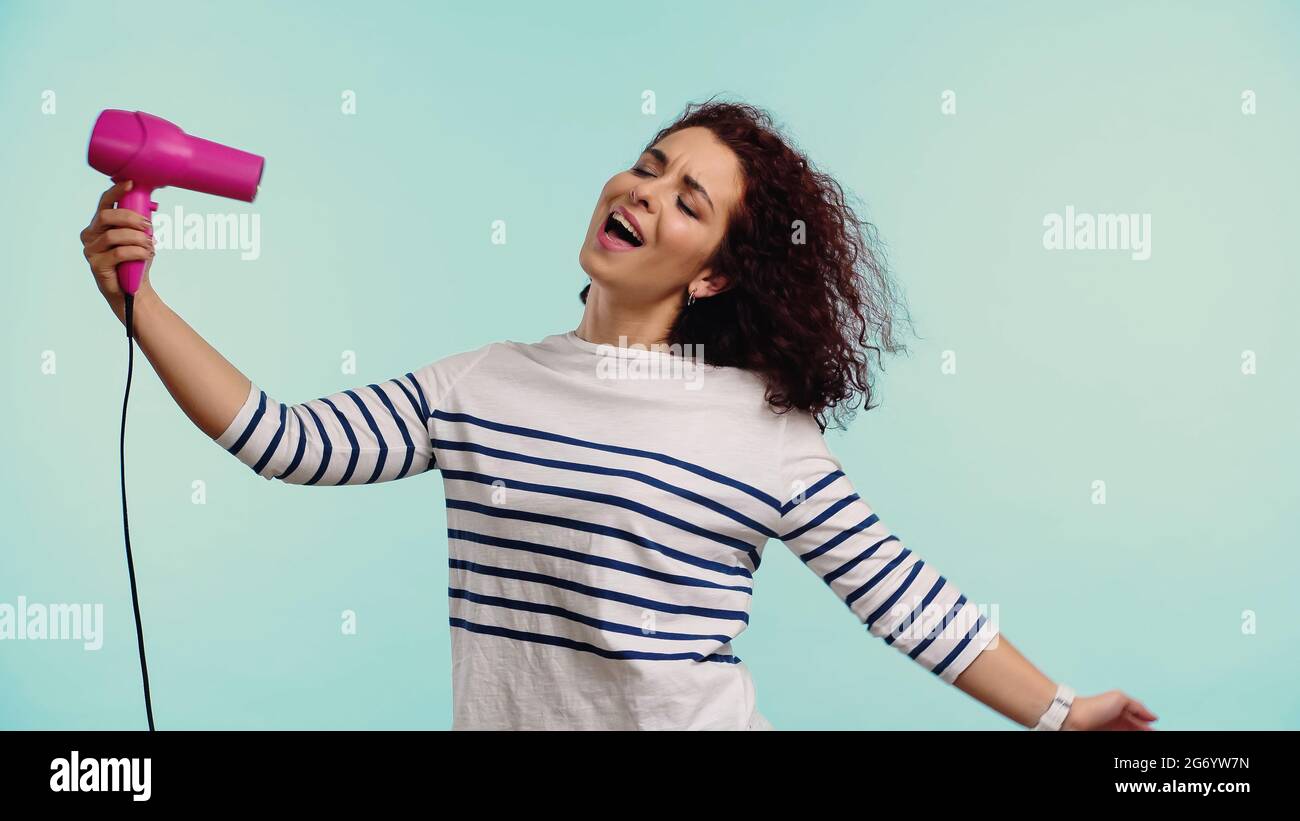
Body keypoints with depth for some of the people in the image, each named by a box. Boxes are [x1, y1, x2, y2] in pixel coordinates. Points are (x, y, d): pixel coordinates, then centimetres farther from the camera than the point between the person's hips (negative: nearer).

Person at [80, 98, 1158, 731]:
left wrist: (1059, 709, -7)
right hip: (499, 713, 3)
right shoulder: (476, 388, 1)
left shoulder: (768, 427, -7)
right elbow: (286, 439, -2)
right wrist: (138, 297, -7)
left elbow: (899, 593, -5)